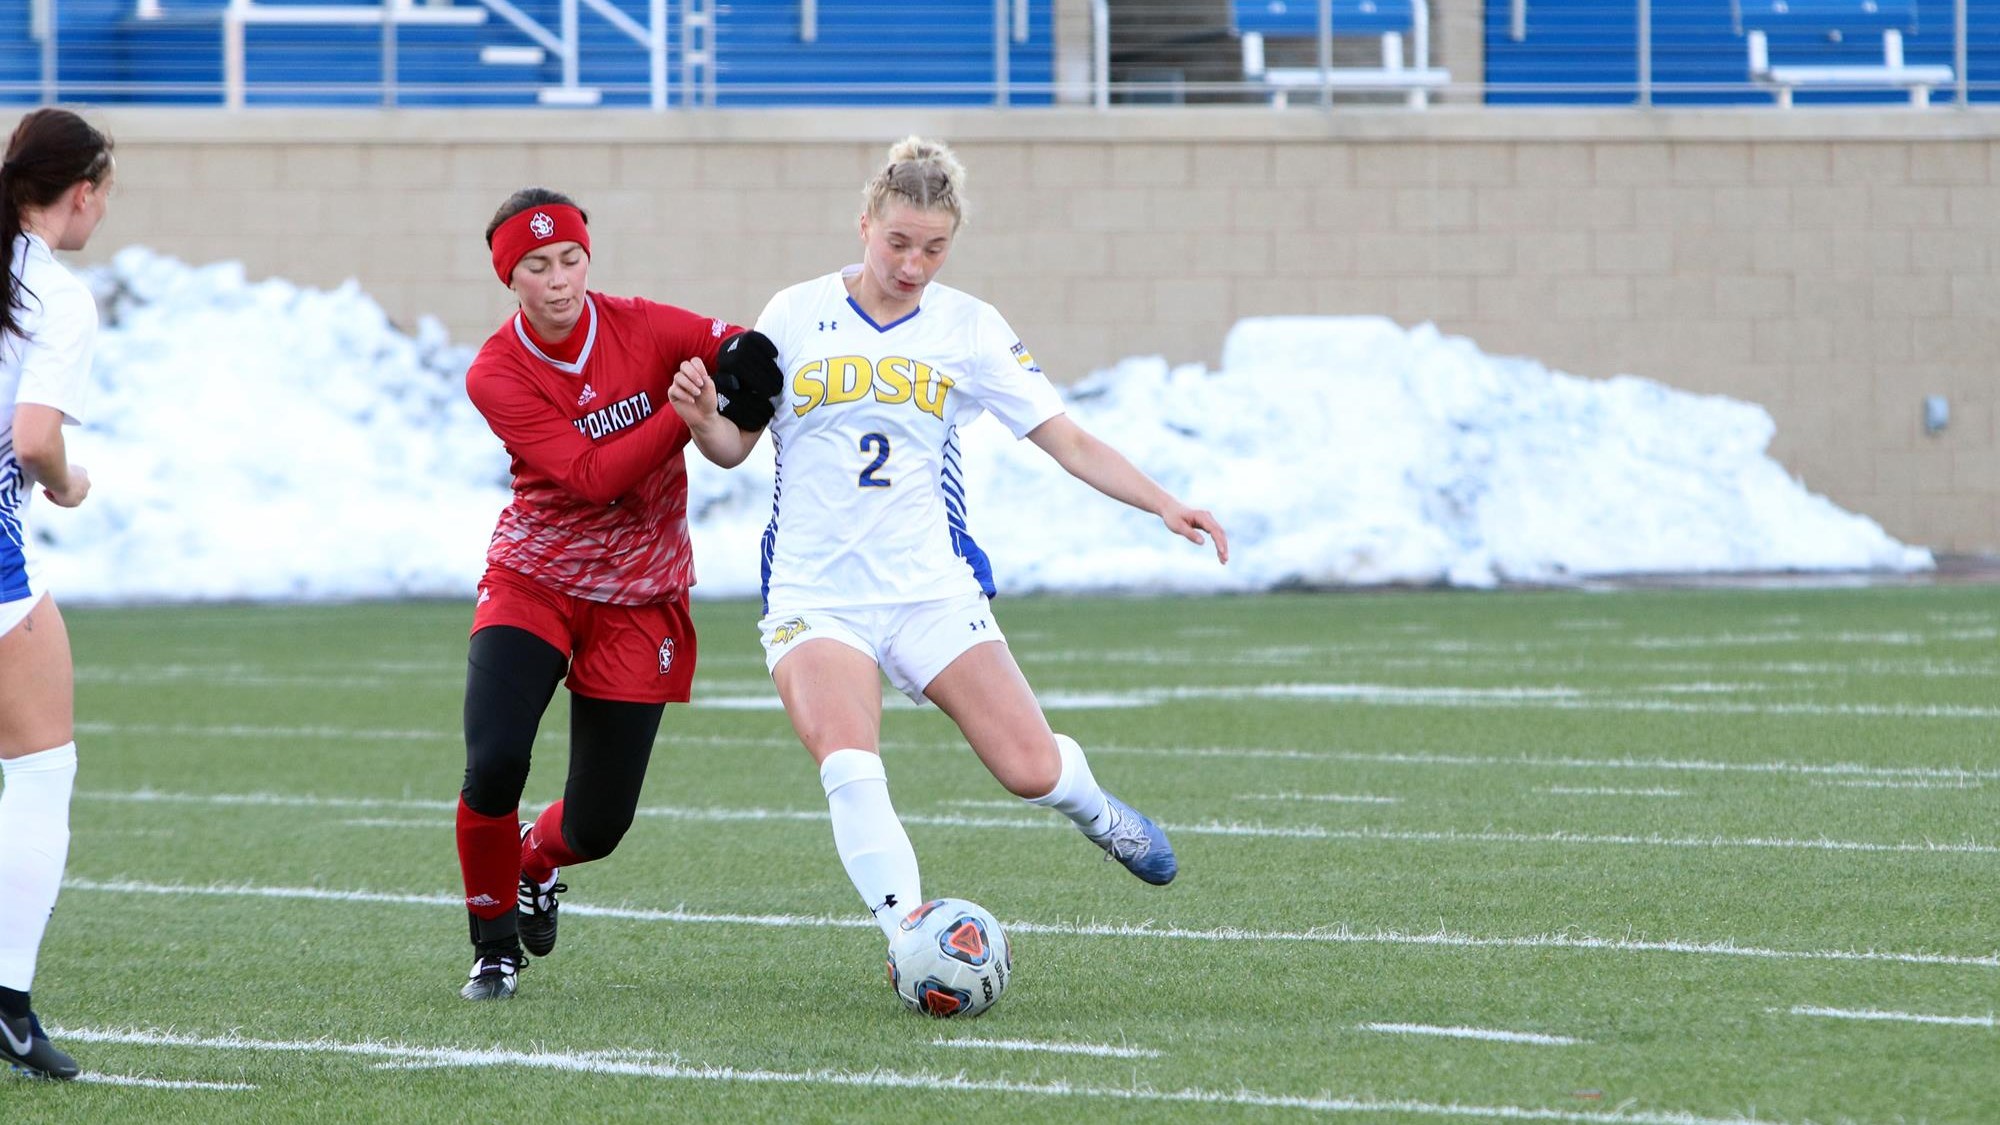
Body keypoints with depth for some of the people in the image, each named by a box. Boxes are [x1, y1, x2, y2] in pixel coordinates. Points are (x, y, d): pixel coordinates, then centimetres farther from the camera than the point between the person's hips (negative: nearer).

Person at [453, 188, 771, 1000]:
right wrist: (687, 413, -32)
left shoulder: (641, 328, -9)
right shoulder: (496, 375, -15)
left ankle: (537, 862, 41)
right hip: (532, 582, -2)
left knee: (599, 825, 2)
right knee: (493, 765, -24)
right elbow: (590, 476, -23)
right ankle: (494, 941, 2)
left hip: (639, 598, 2)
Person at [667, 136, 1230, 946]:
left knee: (1032, 769, -6)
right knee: (848, 767, -27)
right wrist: (702, 417, -15)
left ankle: (1096, 813, 30)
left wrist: (1165, 506, -10)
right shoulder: (796, 316, 2)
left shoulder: (967, 328, 3)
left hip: (931, 590, 1)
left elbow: (1067, 442, 3)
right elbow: (734, 445, 8)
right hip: (815, 596, -1)